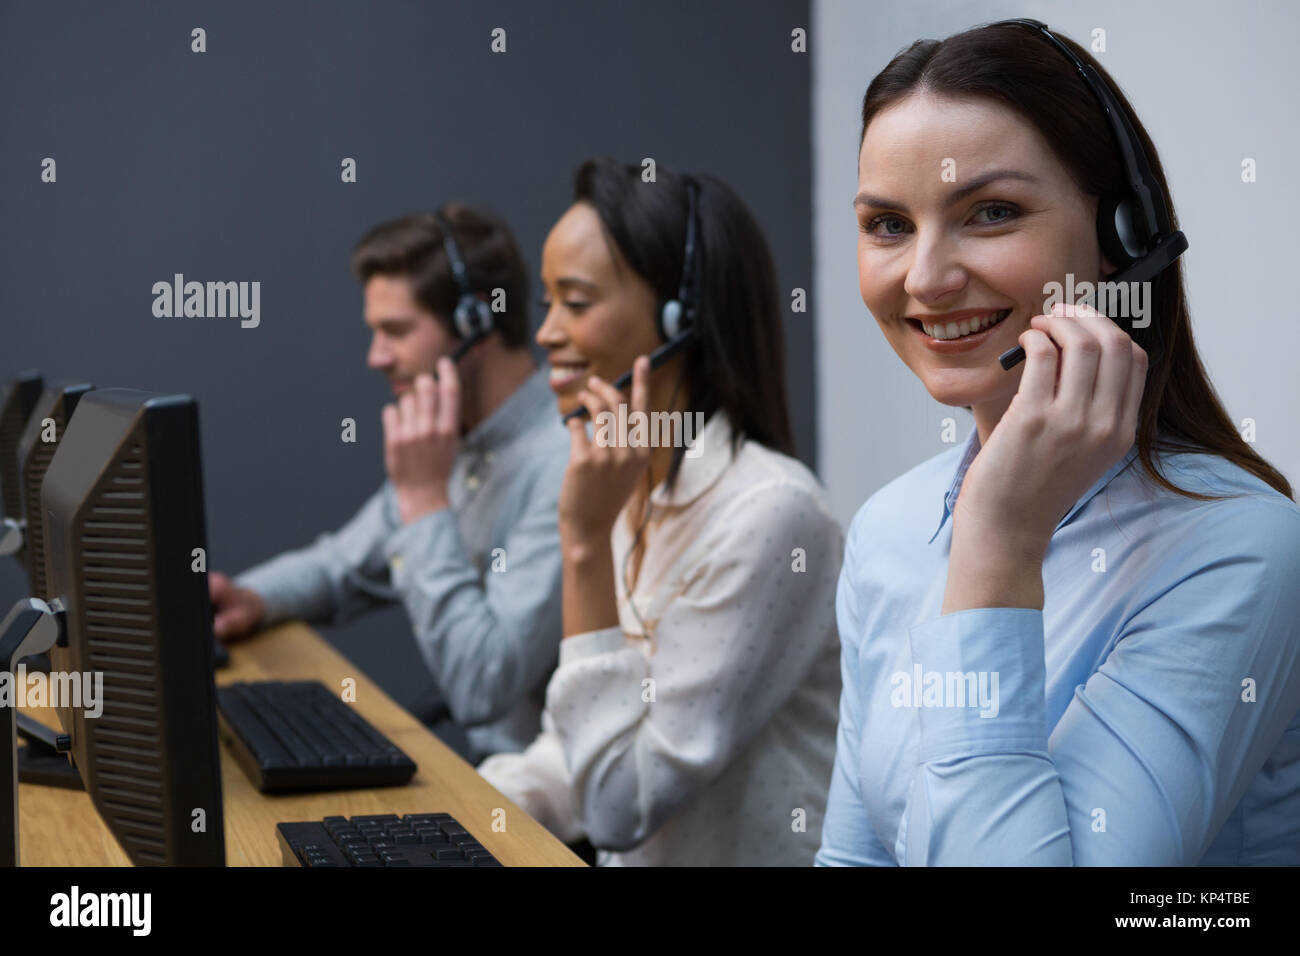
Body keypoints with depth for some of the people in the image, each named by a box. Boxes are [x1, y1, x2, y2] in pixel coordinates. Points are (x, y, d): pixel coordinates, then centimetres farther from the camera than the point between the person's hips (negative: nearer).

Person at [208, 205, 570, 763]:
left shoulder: (564, 465, -23)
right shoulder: (452, 445, 8)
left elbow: (483, 688, -27)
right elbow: (341, 567, 23)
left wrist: (425, 498, -23)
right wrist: (251, 598, 1)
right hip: (458, 733, 8)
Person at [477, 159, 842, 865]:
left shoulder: (766, 514, -19)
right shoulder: (633, 496, 7)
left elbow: (622, 806, -19)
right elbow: (579, 748, 12)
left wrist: (586, 545, -21)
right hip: (633, 861, 7)